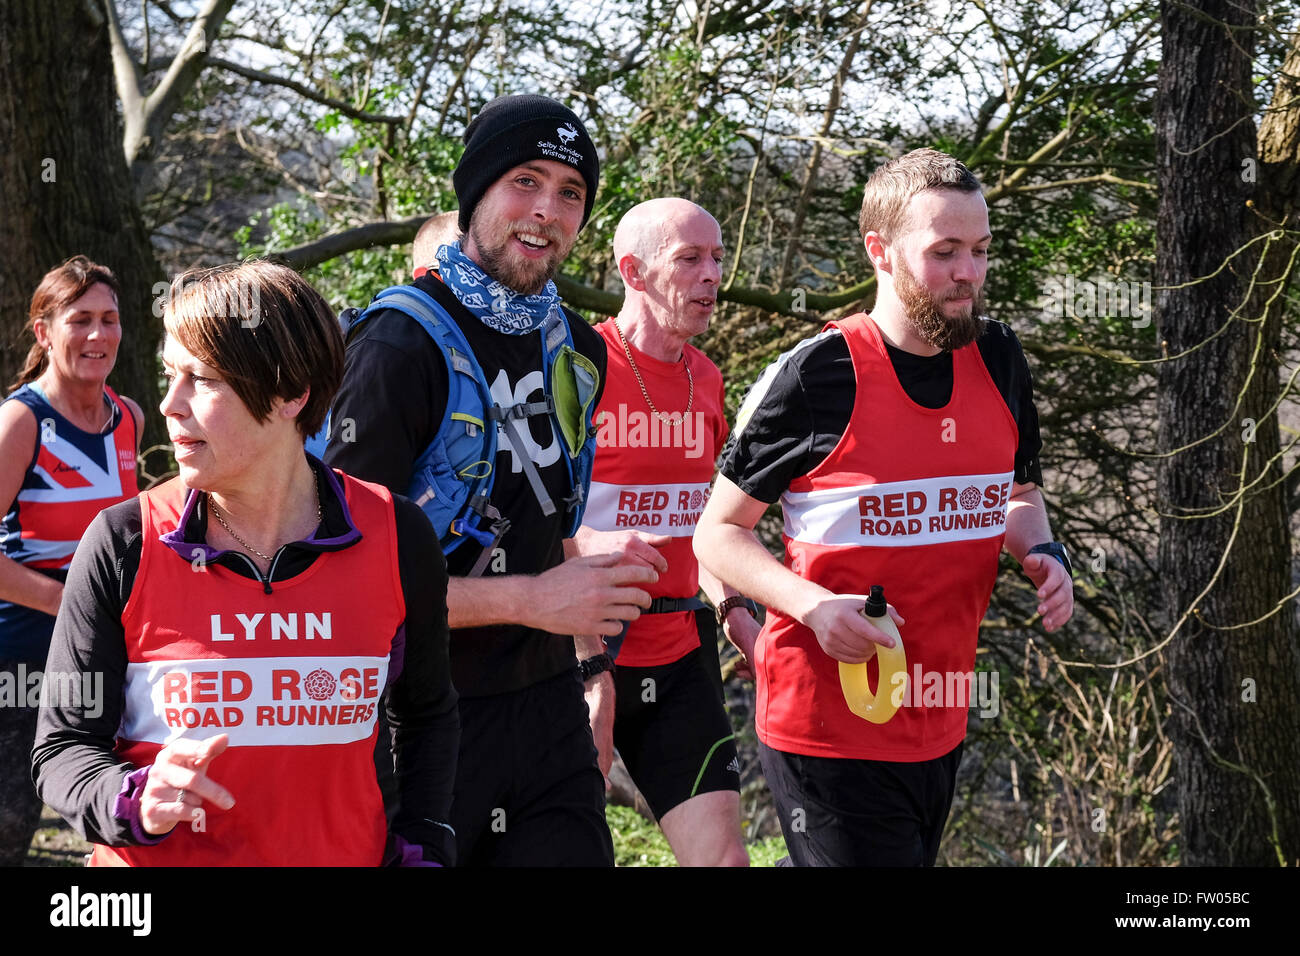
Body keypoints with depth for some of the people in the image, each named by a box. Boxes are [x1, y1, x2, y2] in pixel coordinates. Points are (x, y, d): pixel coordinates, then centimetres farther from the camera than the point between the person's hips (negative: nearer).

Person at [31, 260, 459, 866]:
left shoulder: (397, 538, -3)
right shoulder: (123, 544, -7)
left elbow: (425, 714, 13)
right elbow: (62, 746, -3)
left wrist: (422, 847, 3)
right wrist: (137, 803, -21)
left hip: (346, 856, -1)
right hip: (151, 877, 1)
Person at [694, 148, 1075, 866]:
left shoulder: (998, 361, 5)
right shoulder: (815, 374, -12)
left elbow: (1020, 497, 22)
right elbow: (719, 531, -5)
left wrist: (1043, 553, -1)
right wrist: (814, 606, -21)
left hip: (940, 727, 6)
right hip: (830, 731, -6)